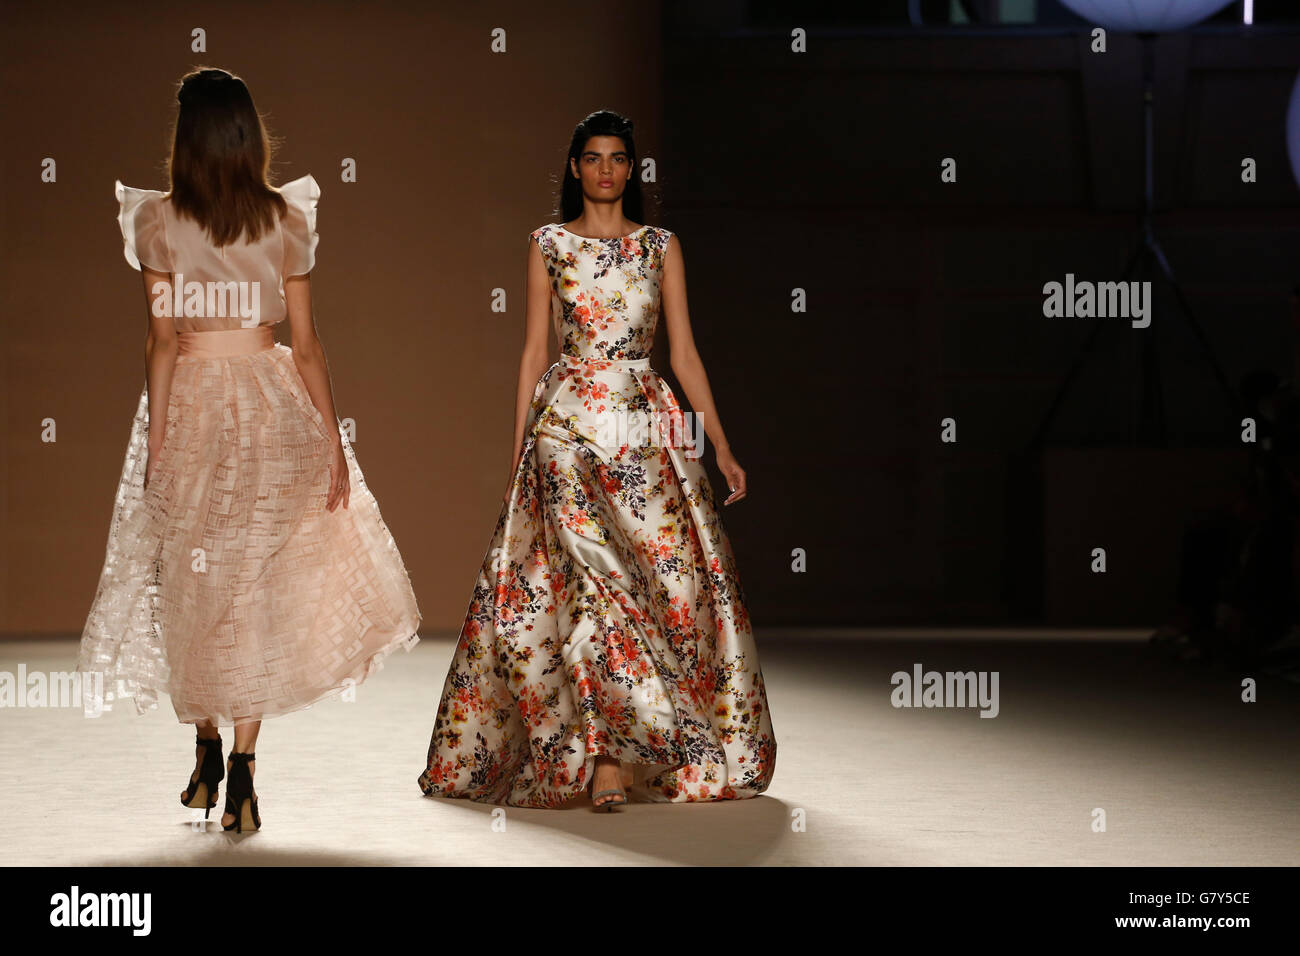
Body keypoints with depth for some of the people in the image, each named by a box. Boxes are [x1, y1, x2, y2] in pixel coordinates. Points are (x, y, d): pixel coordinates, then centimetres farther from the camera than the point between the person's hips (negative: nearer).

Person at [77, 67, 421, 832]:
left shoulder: (160, 221, -3)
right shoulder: (286, 218, 0)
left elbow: (163, 338, -5)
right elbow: (306, 340, 0)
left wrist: (155, 440, -1)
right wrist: (333, 437, 5)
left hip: (189, 407, -1)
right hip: (270, 405, 1)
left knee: (193, 582, 12)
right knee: (259, 583, 4)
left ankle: (208, 755, 17)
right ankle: (241, 772, -2)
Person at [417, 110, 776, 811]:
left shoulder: (661, 247, 10)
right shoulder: (549, 245, 7)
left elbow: (684, 352, 10)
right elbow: (534, 352, 7)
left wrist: (721, 445, 5)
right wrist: (518, 450, 3)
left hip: (648, 427, 2)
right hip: (568, 427, -2)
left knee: (670, 577, -5)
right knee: (592, 577, -14)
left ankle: (605, 753, 6)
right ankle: (608, 760, -14)